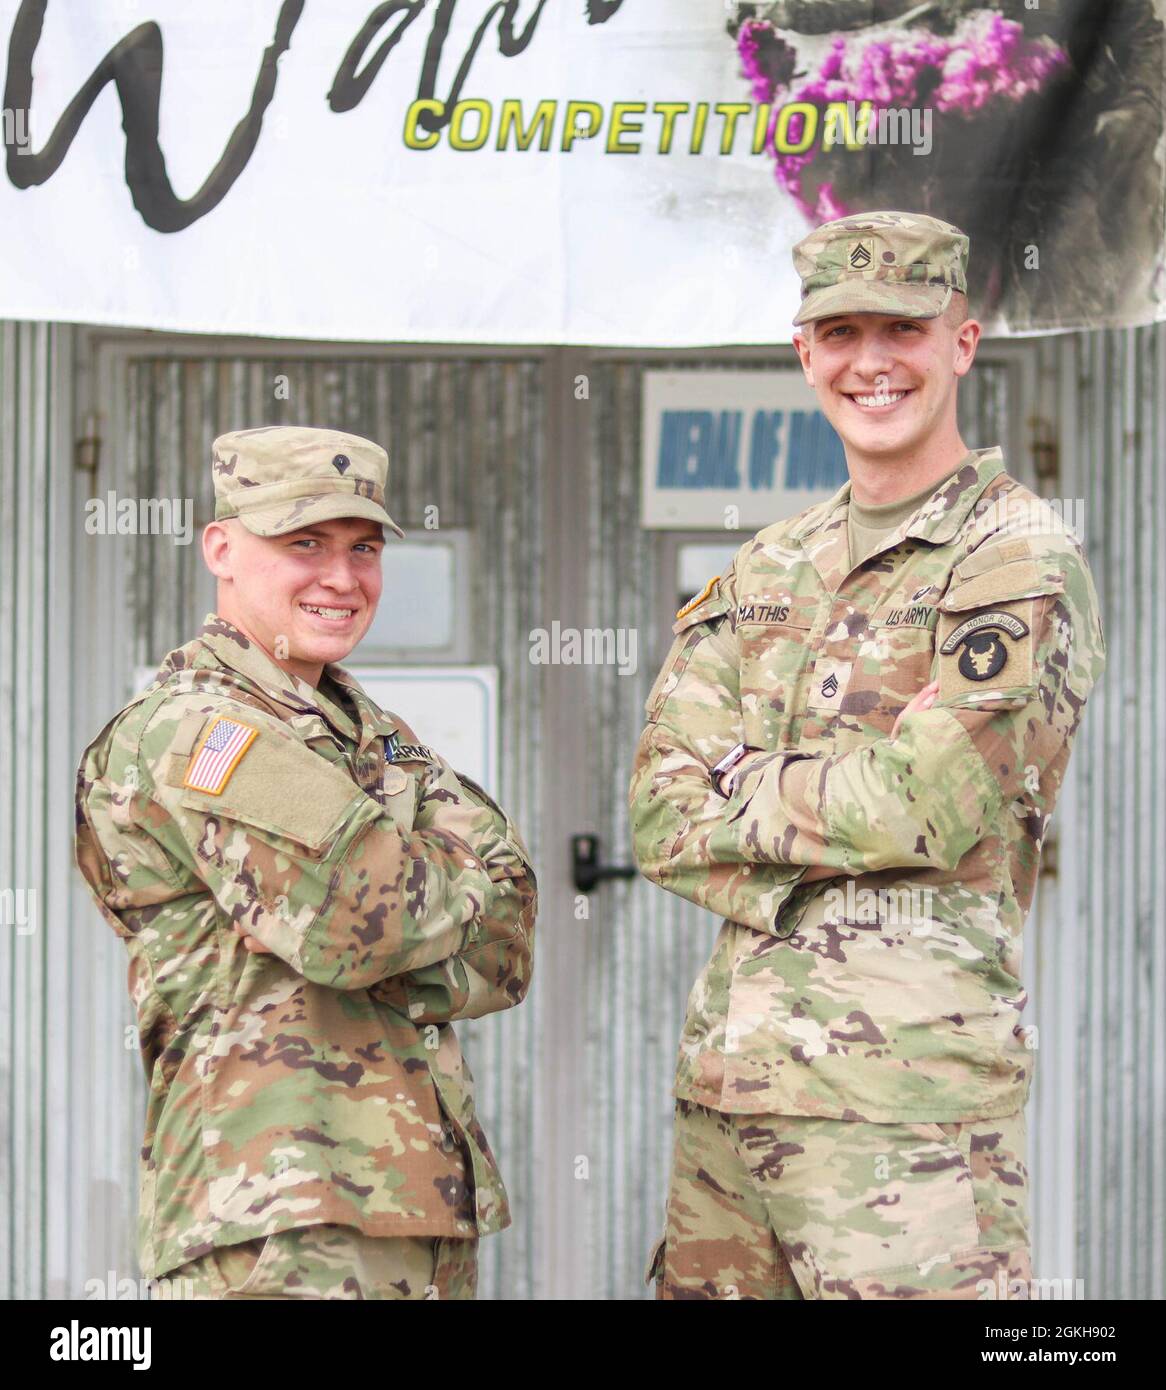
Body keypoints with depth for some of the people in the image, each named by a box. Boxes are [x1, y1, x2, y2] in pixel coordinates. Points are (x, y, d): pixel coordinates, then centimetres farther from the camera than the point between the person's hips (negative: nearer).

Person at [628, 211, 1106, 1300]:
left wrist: (740, 792, -3)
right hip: (725, 1063, 7)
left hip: (905, 1076, -6)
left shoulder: (1021, 559, -4)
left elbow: (932, 806, -16)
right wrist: (837, 823, -10)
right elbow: (659, 819, 6)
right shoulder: (768, 570, 15)